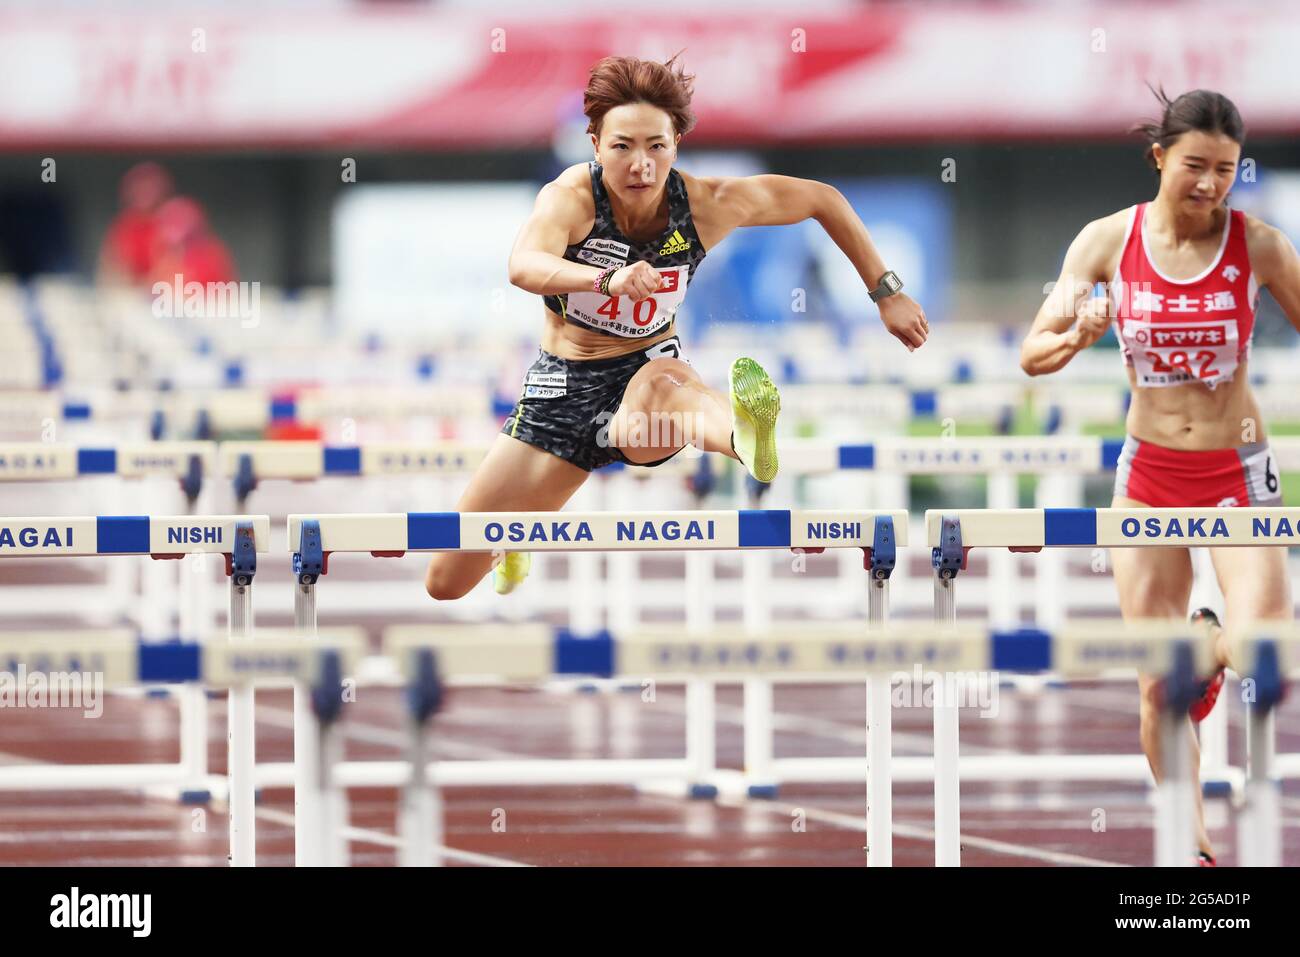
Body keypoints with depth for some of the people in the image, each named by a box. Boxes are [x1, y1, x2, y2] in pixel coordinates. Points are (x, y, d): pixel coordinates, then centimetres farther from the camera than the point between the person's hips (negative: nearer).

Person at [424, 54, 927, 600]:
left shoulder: (708, 204, -14)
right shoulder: (571, 198, -21)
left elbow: (824, 201, 3)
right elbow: (523, 266, -45)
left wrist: (886, 293, 3)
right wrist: (608, 278, -63)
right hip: (563, 386, 1)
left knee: (658, 389, -44)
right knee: (448, 584, 1)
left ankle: (746, 434, -78)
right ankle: (513, 541, 37)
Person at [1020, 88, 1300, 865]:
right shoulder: (1109, 240, -5)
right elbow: (1033, 355, -2)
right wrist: (1077, 339, -25)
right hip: (1149, 473, 1)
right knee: (1159, 685, 2)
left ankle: (1213, 641, 19)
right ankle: (1193, 848, 19)